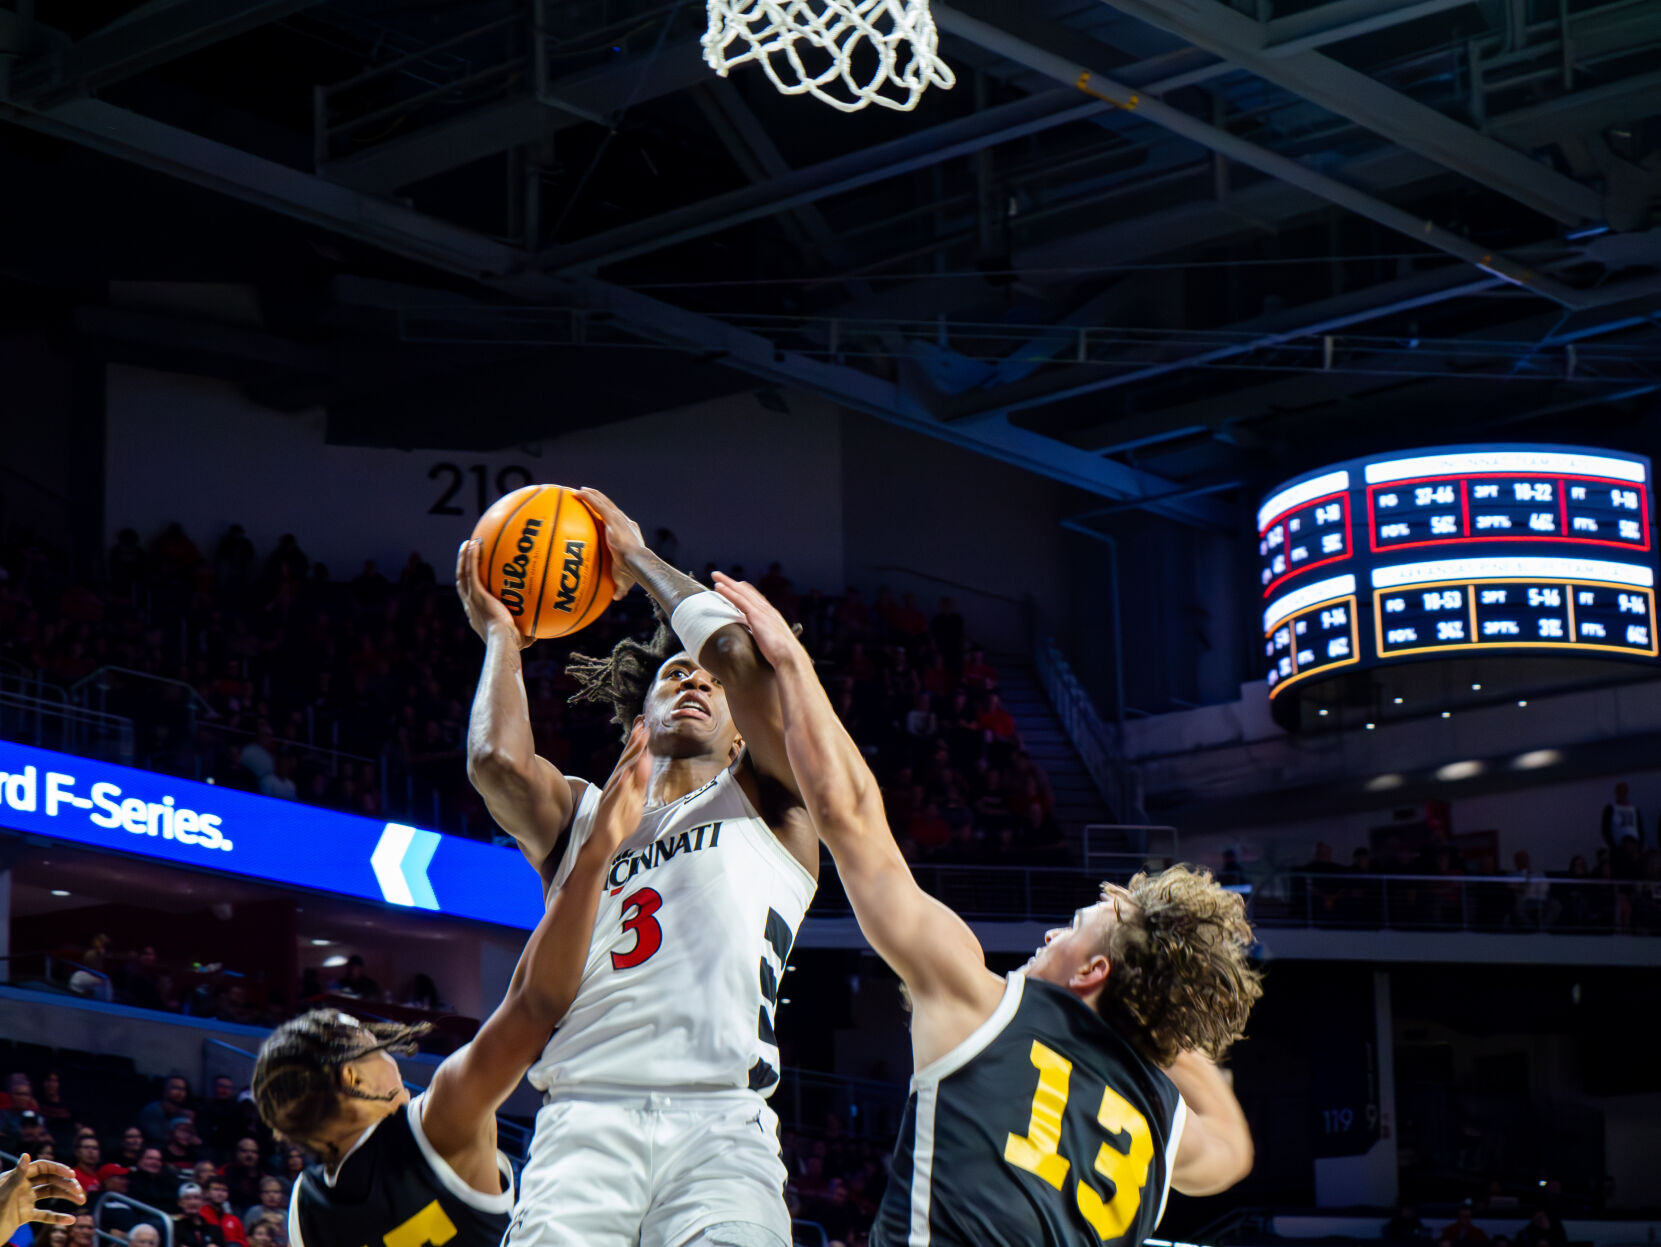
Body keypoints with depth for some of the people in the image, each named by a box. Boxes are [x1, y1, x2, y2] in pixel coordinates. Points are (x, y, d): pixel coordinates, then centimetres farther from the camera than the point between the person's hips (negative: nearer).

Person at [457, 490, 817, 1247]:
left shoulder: (764, 806, 21)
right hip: (585, 1119, 1)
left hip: (719, 1121, -1)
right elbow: (498, 763, 3)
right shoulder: (579, 813, 26)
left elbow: (742, 650, 4)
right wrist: (499, 632, 20)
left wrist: (639, 560, 20)